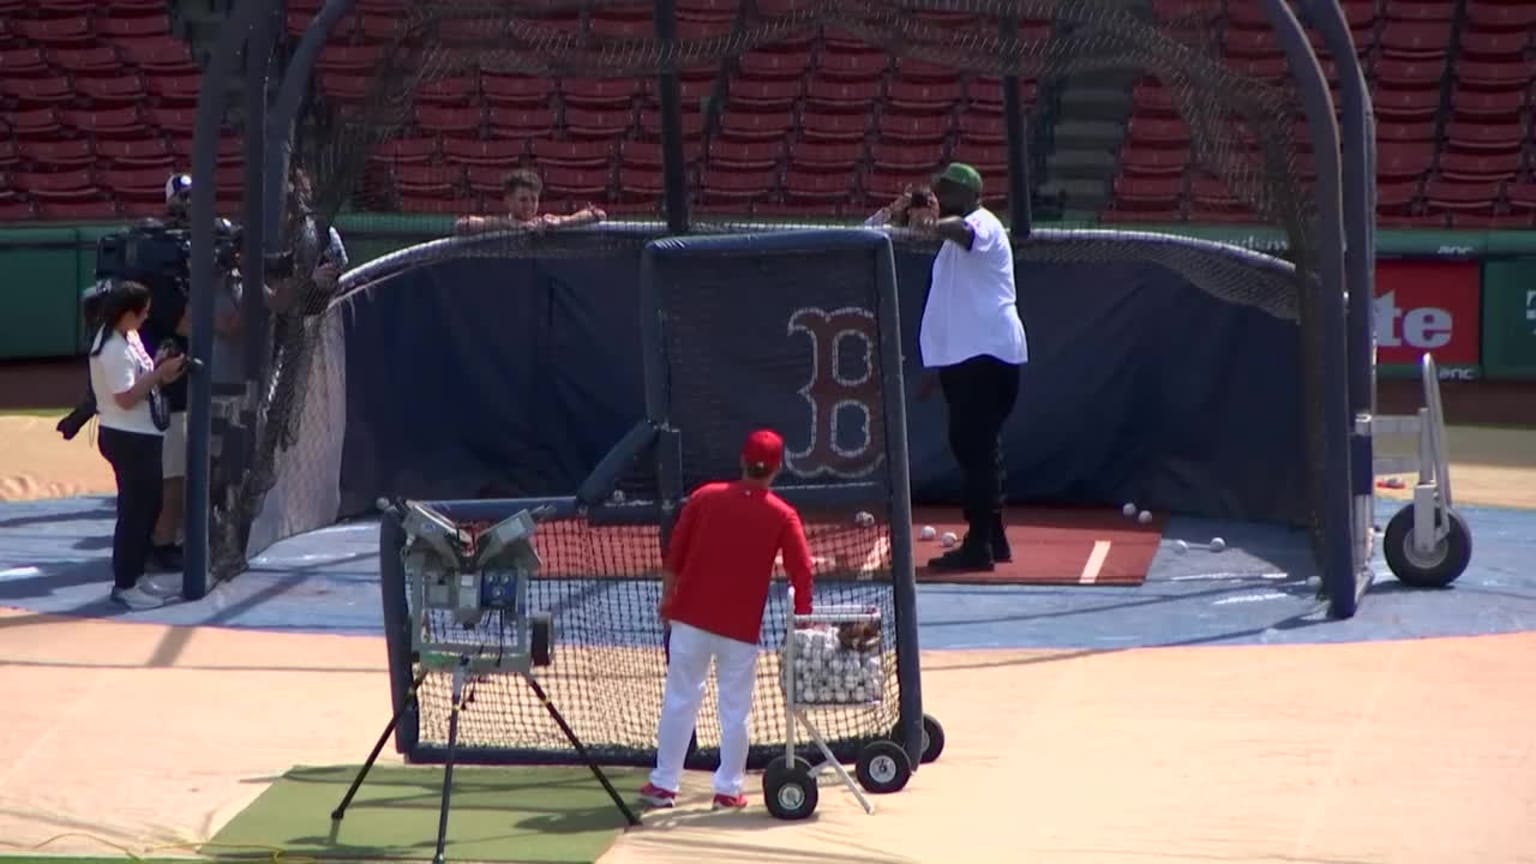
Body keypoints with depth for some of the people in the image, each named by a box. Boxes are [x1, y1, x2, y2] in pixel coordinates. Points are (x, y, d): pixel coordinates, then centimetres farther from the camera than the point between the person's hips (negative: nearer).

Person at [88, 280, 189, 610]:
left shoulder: (129, 337, 8)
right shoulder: (115, 349, -22)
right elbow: (126, 397, -26)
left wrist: (159, 369, 0)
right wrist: (160, 373, -22)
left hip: (143, 434, 10)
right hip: (128, 438, -10)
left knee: (148, 504, 18)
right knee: (135, 509, -4)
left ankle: (136, 574, 28)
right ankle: (124, 585, 4)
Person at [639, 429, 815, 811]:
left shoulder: (705, 497, 0)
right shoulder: (782, 516, -5)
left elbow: (674, 554, 3)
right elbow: (802, 575, -7)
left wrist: (667, 599, 14)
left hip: (691, 617, 2)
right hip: (741, 626, -2)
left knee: (680, 701, 9)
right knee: (735, 709, 8)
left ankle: (664, 784, 12)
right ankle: (728, 789, 10)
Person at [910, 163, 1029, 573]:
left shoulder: (983, 224, -9)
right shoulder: (953, 241, 23)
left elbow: (964, 231, -35)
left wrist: (936, 225, -58)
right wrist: (936, 365, 28)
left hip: (986, 354, -11)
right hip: (963, 356, 11)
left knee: (974, 447, -13)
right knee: (978, 448, 15)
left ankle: (979, 545, -16)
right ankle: (993, 538, 22)